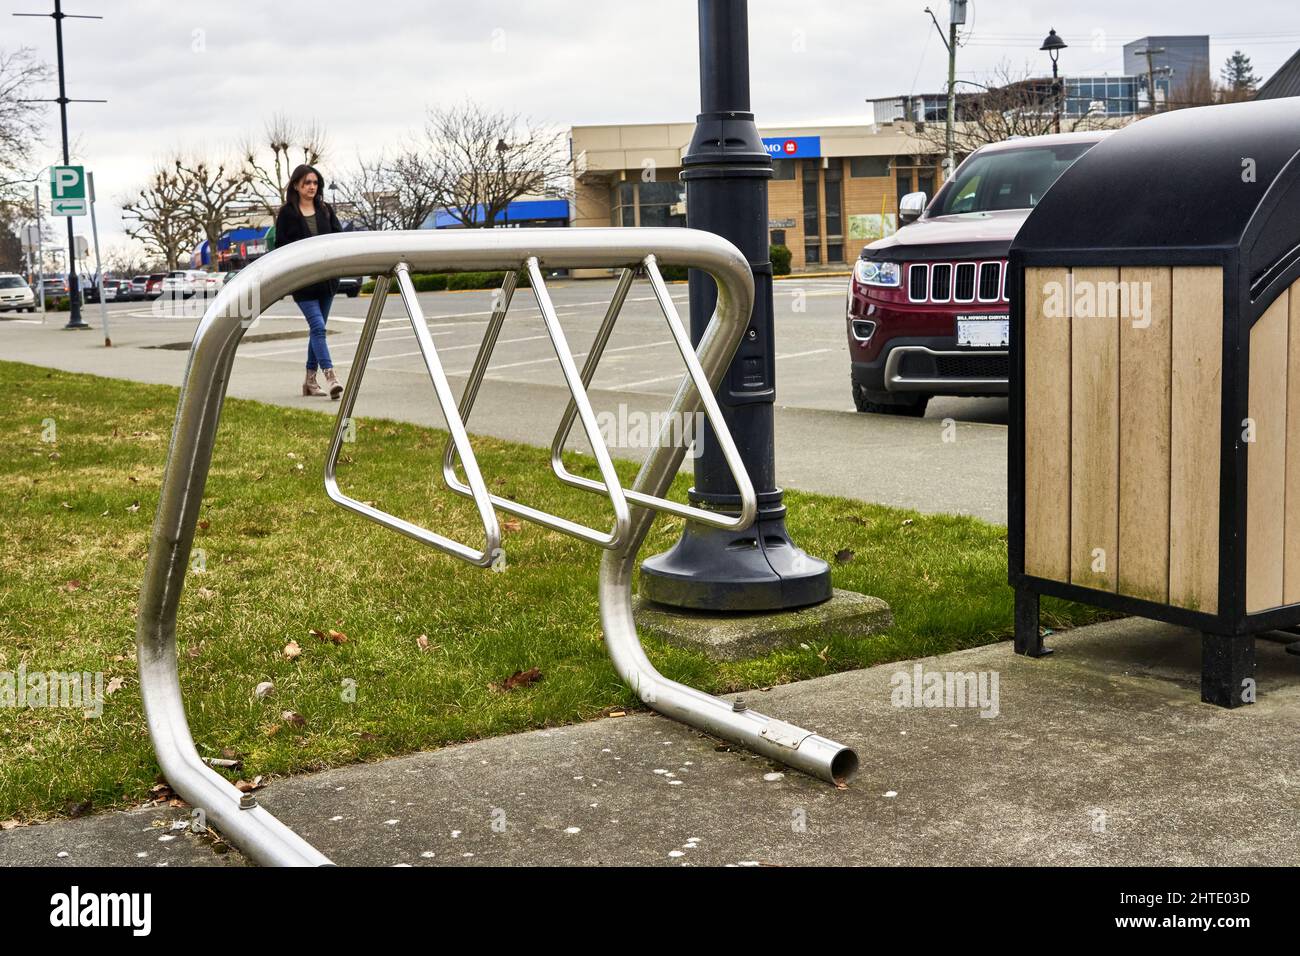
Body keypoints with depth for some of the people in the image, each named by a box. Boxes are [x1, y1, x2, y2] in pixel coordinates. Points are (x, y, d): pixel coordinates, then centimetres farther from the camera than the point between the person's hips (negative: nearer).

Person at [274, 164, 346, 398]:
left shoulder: (326, 210, 9)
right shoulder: (287, 213, -1)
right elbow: (281, 247, 0)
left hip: (326, 278, 4)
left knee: (317, 328, 9)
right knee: (318, 327, -14)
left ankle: (310, 380, 16)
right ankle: (330, 377, -22)